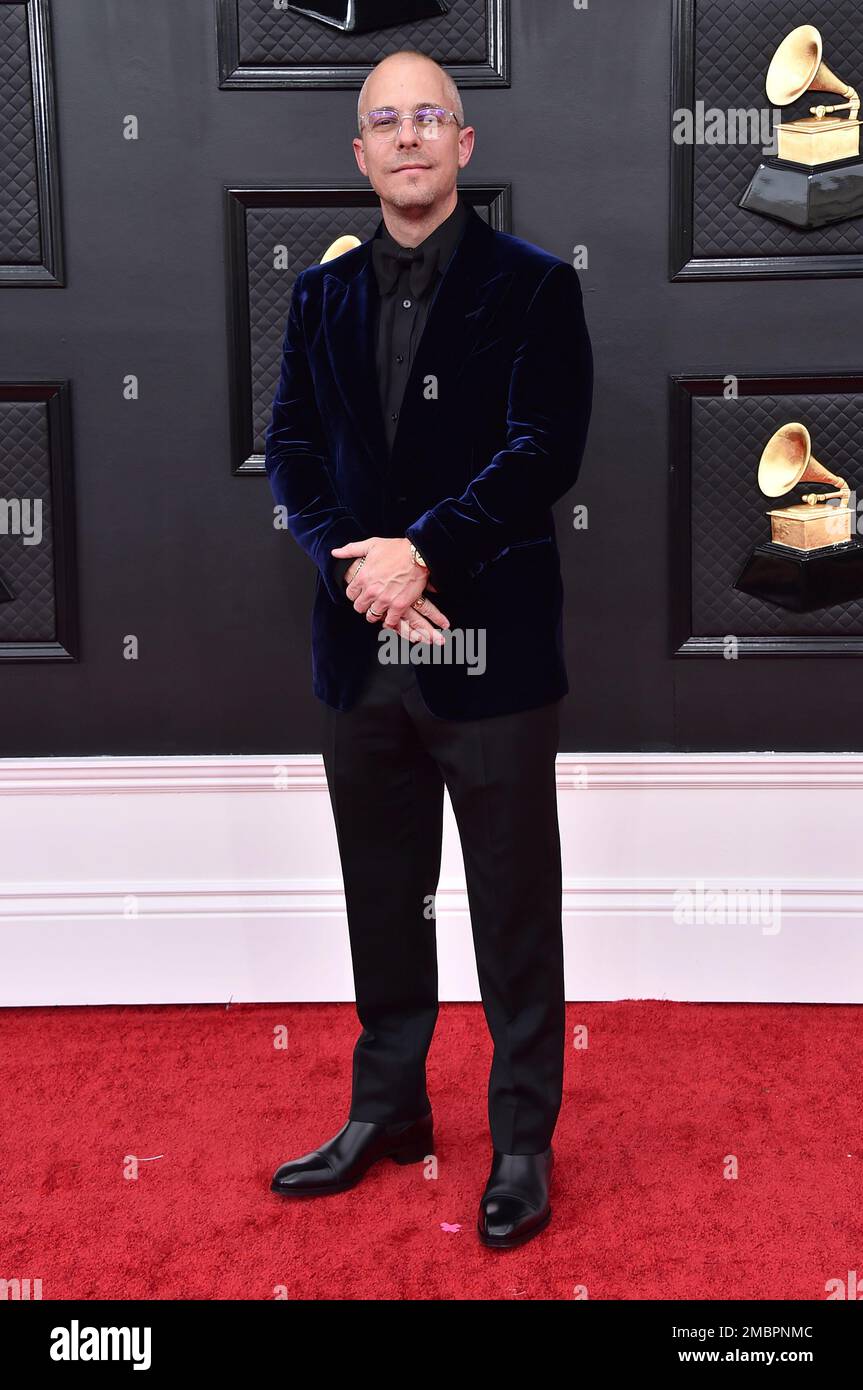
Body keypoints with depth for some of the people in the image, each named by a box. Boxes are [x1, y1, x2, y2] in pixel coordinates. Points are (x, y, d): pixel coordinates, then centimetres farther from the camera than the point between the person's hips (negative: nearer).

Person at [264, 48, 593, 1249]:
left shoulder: (533, 286, -1)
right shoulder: (322, 296, 12)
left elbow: (546, 449, -11)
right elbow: (293, 449, 6)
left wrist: (423, 551, -18)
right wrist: (352, 565, -11)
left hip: (492, 642, -4)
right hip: (362, 643, 5)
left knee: (515, 909, 5)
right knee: (383, 899, 16)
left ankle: (523, 1140, 20)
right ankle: (388, 1110, 33)